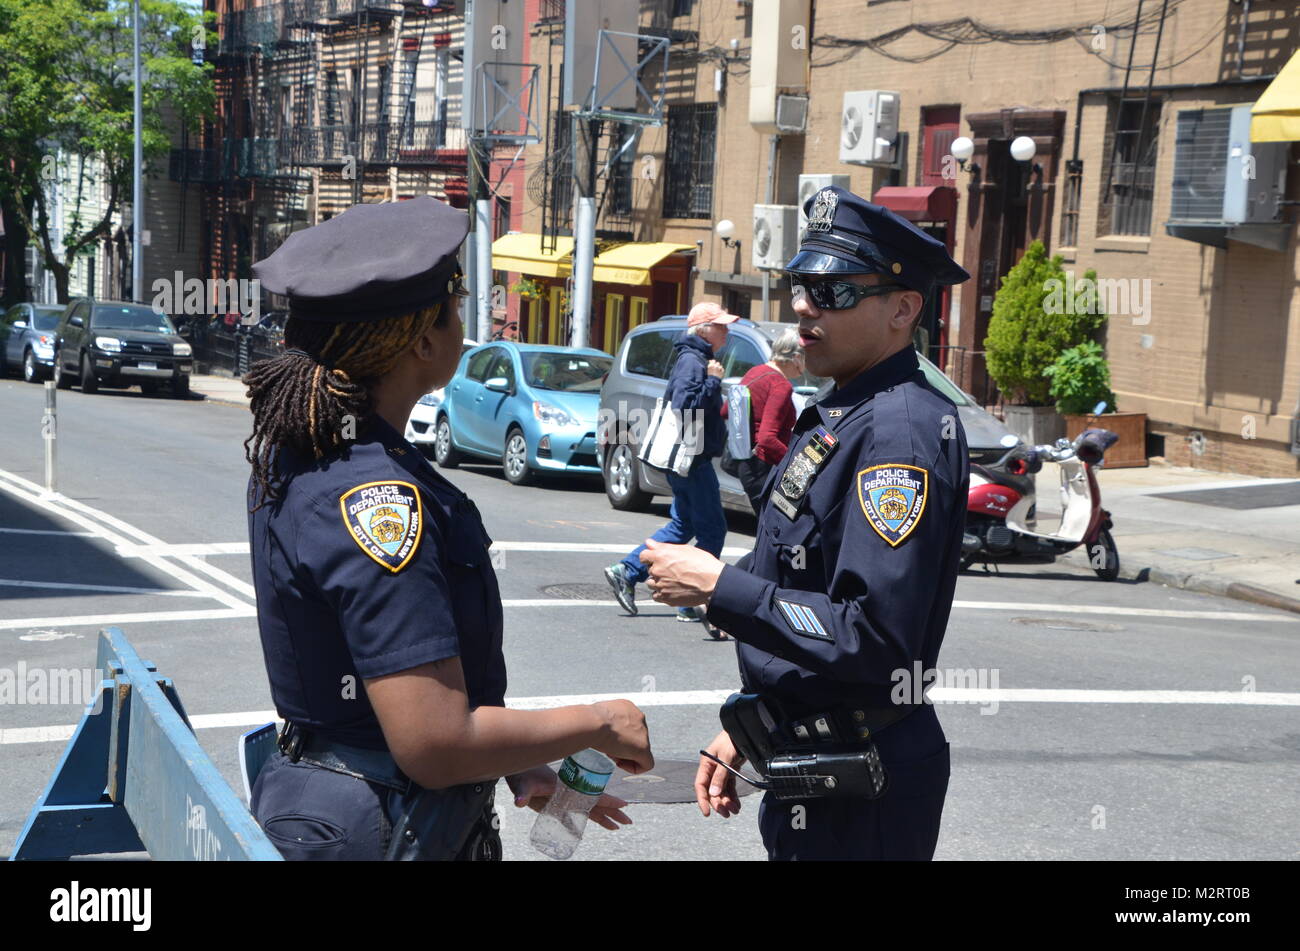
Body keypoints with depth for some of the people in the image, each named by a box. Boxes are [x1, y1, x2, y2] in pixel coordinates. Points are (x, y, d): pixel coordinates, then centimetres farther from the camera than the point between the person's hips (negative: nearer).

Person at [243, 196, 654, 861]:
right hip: (381, 834, -9)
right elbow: (436, 745, -28)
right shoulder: (375, 497, -25)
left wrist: (519, 765, 11)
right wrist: (596, 724, -14)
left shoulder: (291, 453, 4)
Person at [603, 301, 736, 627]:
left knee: (682, 526, 17)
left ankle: (626, 572, 16)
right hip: (693, 461, -10)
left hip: (686, 461, 10)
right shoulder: (692, 362, -17)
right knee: (711, 530, -3)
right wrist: (712, 381, -25)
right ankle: (692, 604, 3)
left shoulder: (697, 360, 16)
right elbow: (685, 409, -27)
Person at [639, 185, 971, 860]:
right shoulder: (838, 417, 11)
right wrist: (745, 732, 17)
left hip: (858, 798, -9)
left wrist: (720, 589, -22)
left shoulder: (903, 430, -22)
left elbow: (874, 638, -29)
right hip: (809, 762, 9)